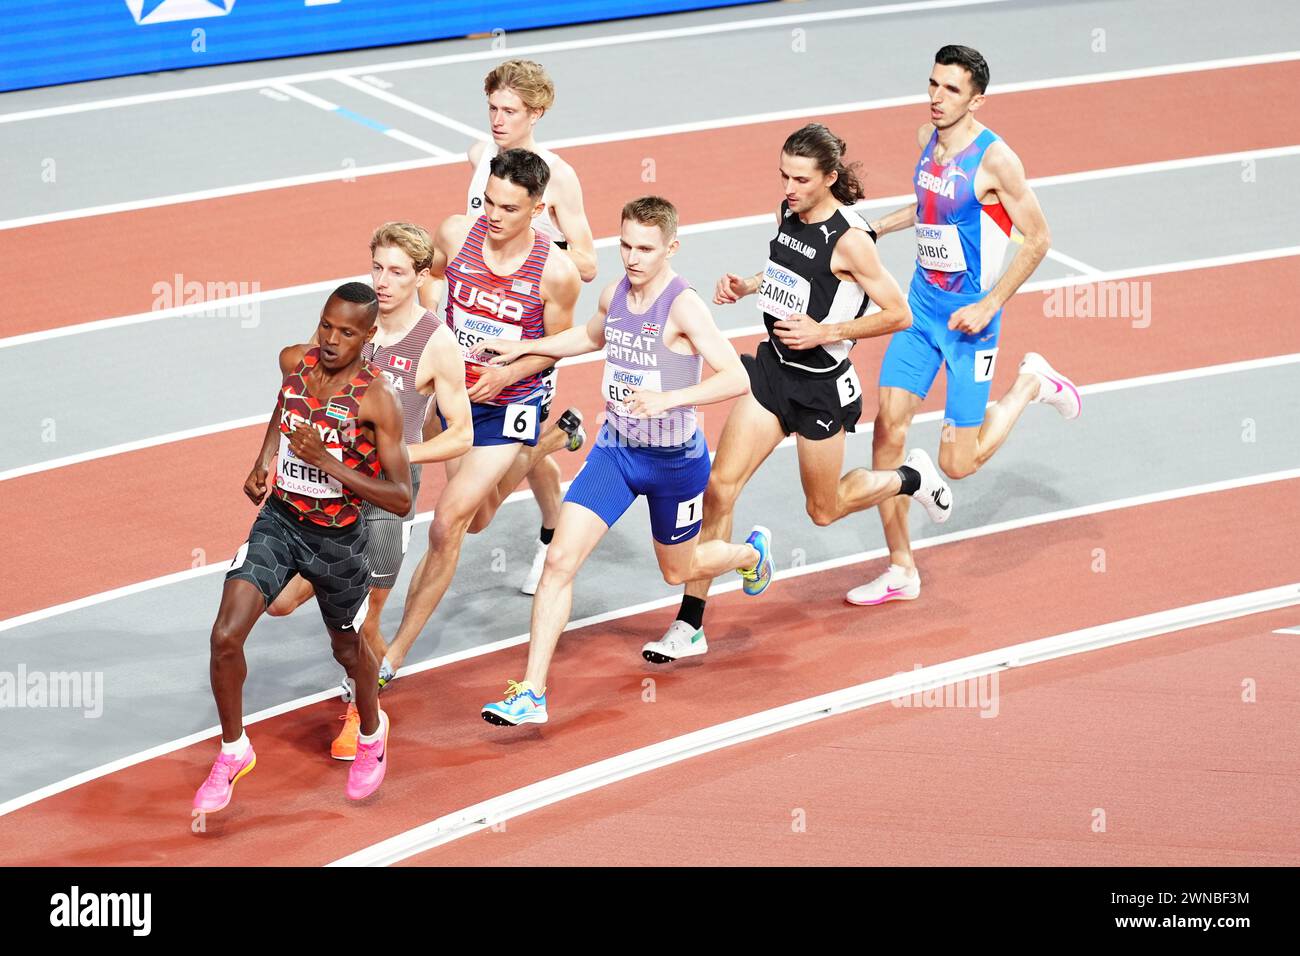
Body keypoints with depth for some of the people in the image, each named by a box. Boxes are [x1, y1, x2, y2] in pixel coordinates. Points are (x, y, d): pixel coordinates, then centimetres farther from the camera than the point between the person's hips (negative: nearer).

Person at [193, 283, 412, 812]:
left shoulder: (378, 399, -22)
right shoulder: (294, 361, -7)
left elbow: (400, 499, -25)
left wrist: (324, 459, -32)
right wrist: (263, 462, 6)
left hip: (339, 540, -3)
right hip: (279, 521, 3)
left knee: (348, 649, 20)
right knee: (226, 637, -13)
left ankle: (372, 731, 53)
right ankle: (234, 752, 8)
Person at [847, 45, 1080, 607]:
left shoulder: (994, 160, -19)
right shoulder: (928, 138, 3)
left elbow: (1037, 239, -13)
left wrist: (989, 305, -17)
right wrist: (880, 227, 14)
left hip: (968, 318, -6)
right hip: (920, 306, 6)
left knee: (957, 463, -3)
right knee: (887, 429, -3)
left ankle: (1031, 384, 24)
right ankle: (901, 571, 8)